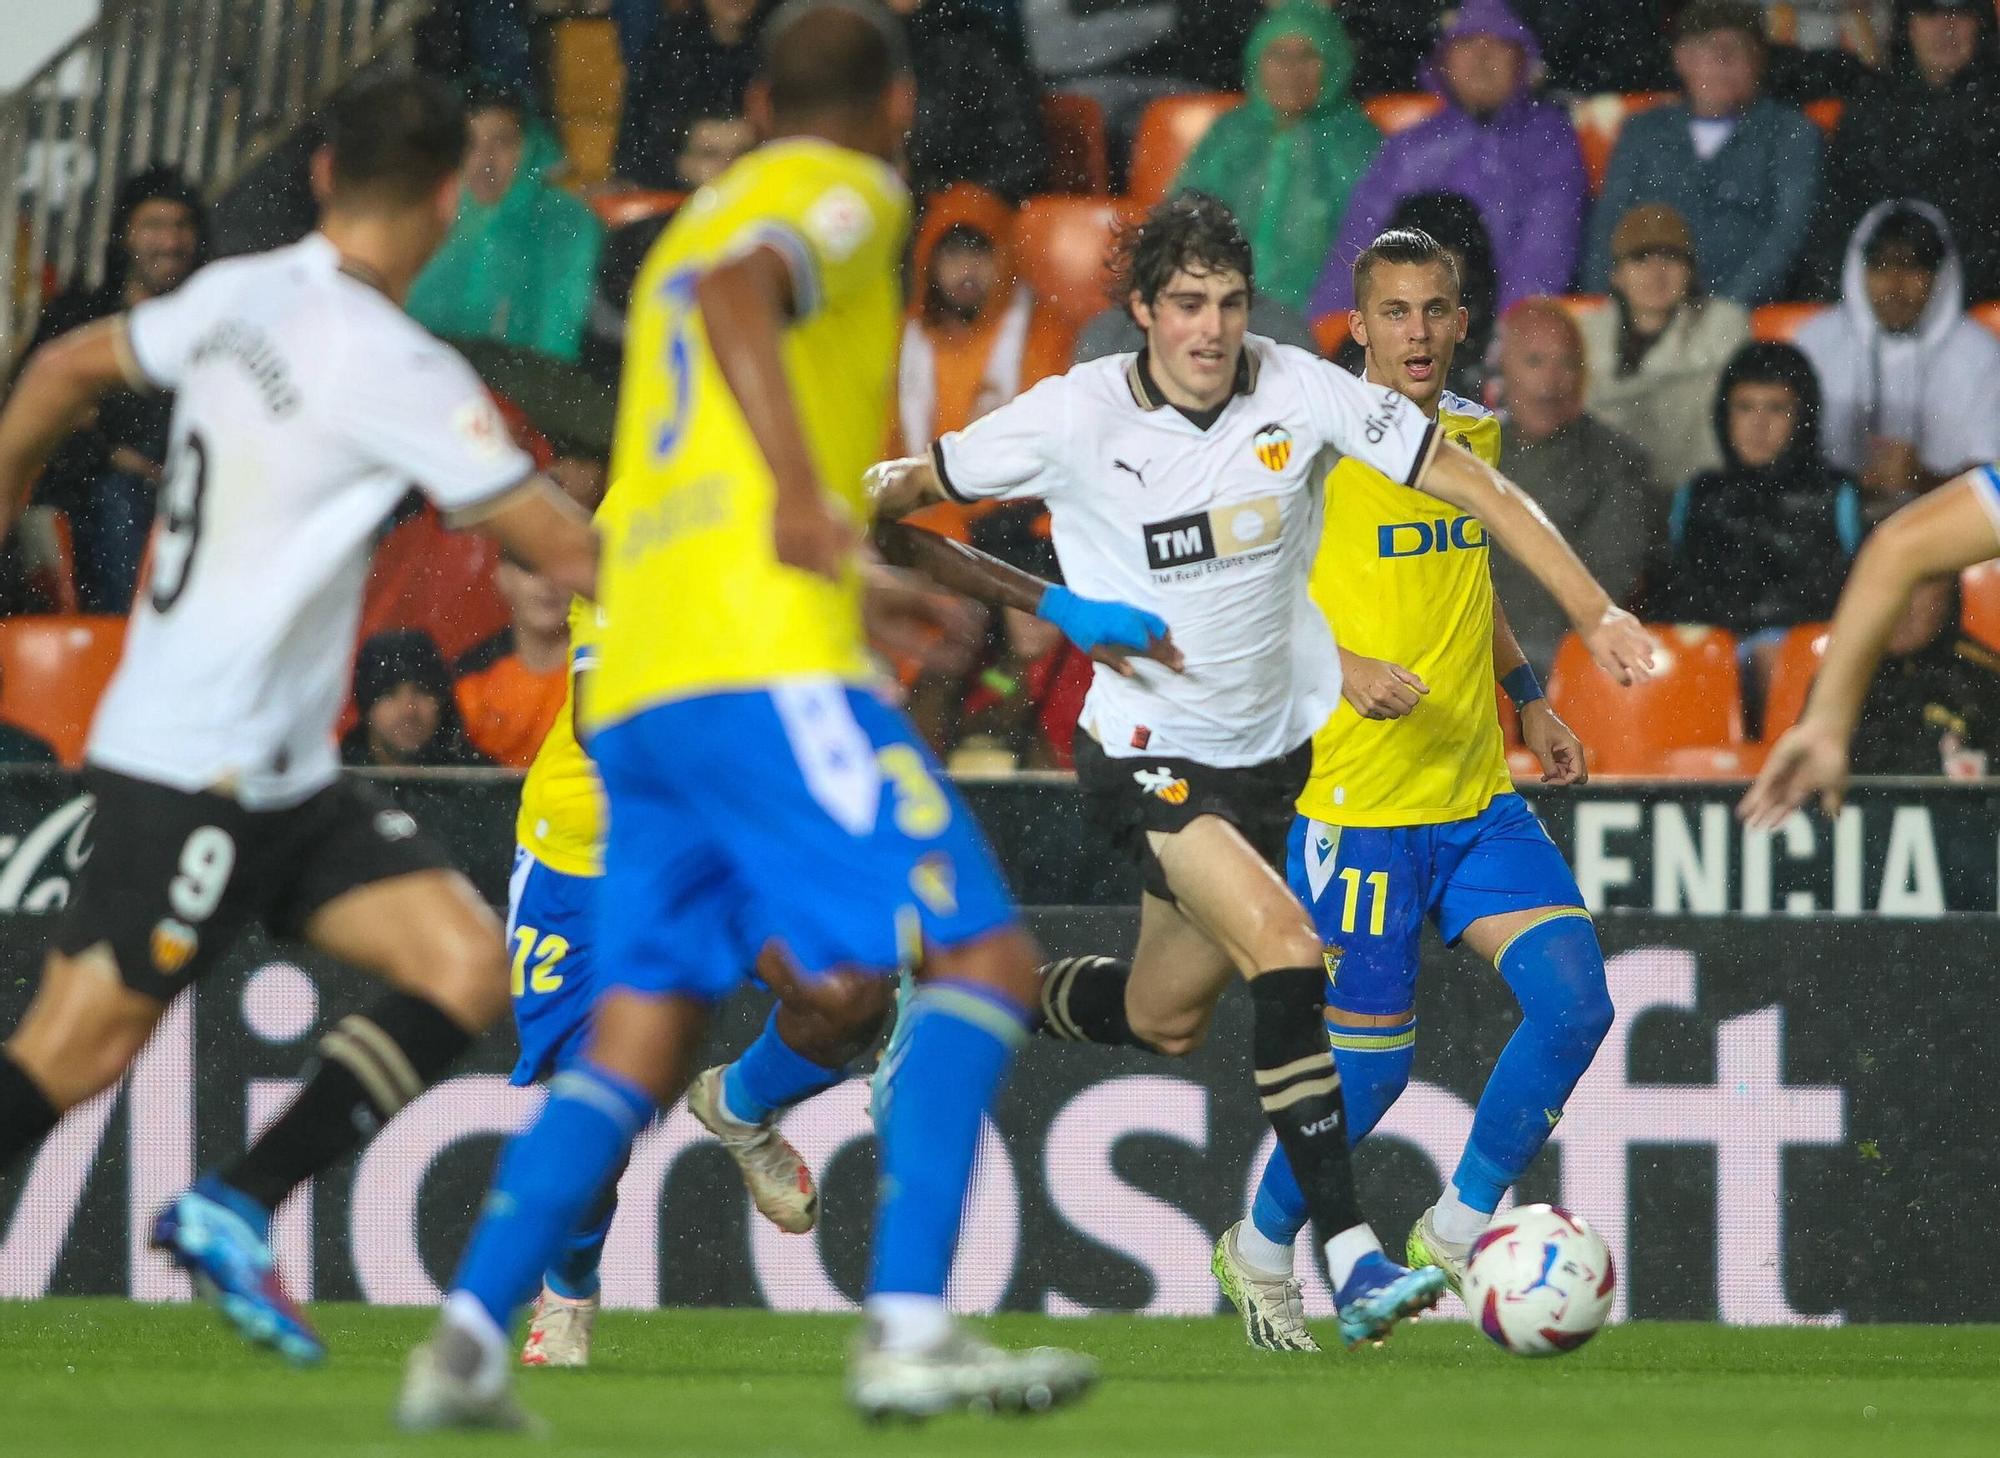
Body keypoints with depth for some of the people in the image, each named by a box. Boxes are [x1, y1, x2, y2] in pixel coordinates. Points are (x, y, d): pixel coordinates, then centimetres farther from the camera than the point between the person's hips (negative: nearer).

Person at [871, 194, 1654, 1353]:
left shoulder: (1304, 392, -11)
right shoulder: (1075, 419, -14)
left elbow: (1478, 489, -7)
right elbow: (917, 484, 2)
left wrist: (1597, 612, -13)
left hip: (1273, 745, 5)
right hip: (1148, 754, -5)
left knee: (1164, 1021, 15)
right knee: (1285, 946, -27)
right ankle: (1352, 1257, -28)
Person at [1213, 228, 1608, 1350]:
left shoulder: (1478, 433, 11)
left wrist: (1529, 697, 21)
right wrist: (1344, 670, -24)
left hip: (1481, 797, 6)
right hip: (1358, 803, -6)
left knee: (1577, 1001, -9)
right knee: (1373, 1059, -3)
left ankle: (1459, 1229, 9)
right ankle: (1262, 1249, 23)